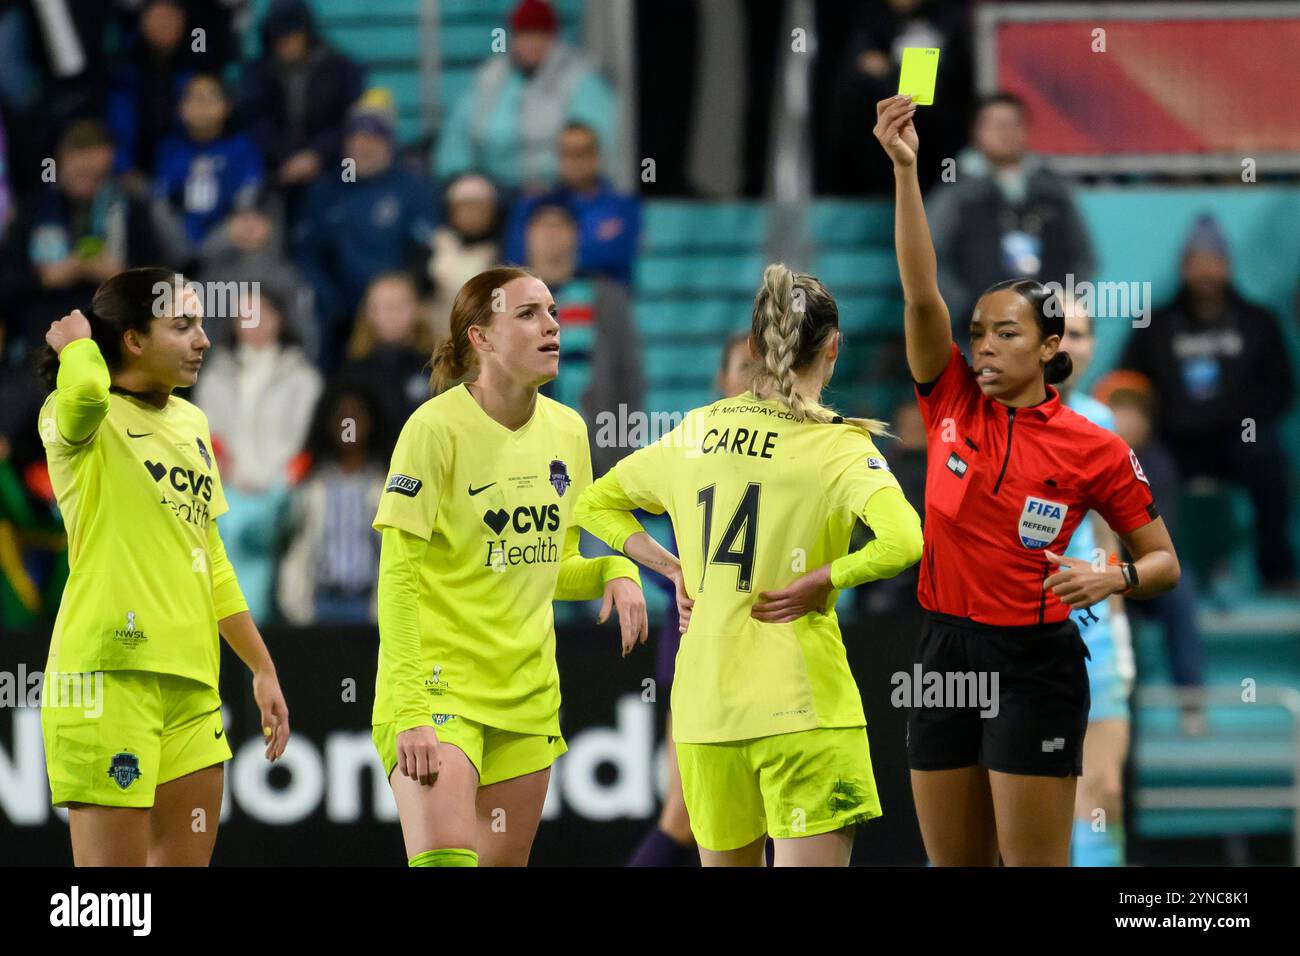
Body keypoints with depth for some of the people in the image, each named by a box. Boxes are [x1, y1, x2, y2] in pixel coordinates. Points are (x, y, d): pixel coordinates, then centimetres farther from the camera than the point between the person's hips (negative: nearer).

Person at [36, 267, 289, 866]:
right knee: (112, 871, -8)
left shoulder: (190, 423, 17)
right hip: (109, 677, -8)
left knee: (186, 864, 7)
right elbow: (84, 391, -33)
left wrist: (261, 667, 25)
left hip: (191, 683, 8)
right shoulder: (81, 420, -6)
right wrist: (76, 342, -10)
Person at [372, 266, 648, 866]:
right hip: (439, 687, -6)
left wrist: (614, 573, -4)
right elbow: (397, 580, -14)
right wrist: (409, 713, -22)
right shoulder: (438, 427, -12)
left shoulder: (566, 429, 8)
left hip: (528, 697, 7)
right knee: (444, 859, -24)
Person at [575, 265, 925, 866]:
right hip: (802, 703, -5)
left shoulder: (696, 434, 9)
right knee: (813, 859, -7)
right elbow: (901, 541, -23)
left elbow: (594, 503, 22)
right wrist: (822, 581, -10)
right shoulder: (836, 443, -7)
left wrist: (674, 570, 13)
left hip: (703, 699, 5)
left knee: (726, 862, 16)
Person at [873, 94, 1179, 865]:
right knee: (954, 864, 9)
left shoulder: (1095, 449, -4)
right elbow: (921, 294, -8)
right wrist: (905, 168, -17)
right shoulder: (951, 405, 4)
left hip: (1033, 664, -4)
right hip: (945, 655, 5)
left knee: (1034, 864, -4)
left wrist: (1113, 578, -19)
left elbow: (1164, 563, 3)